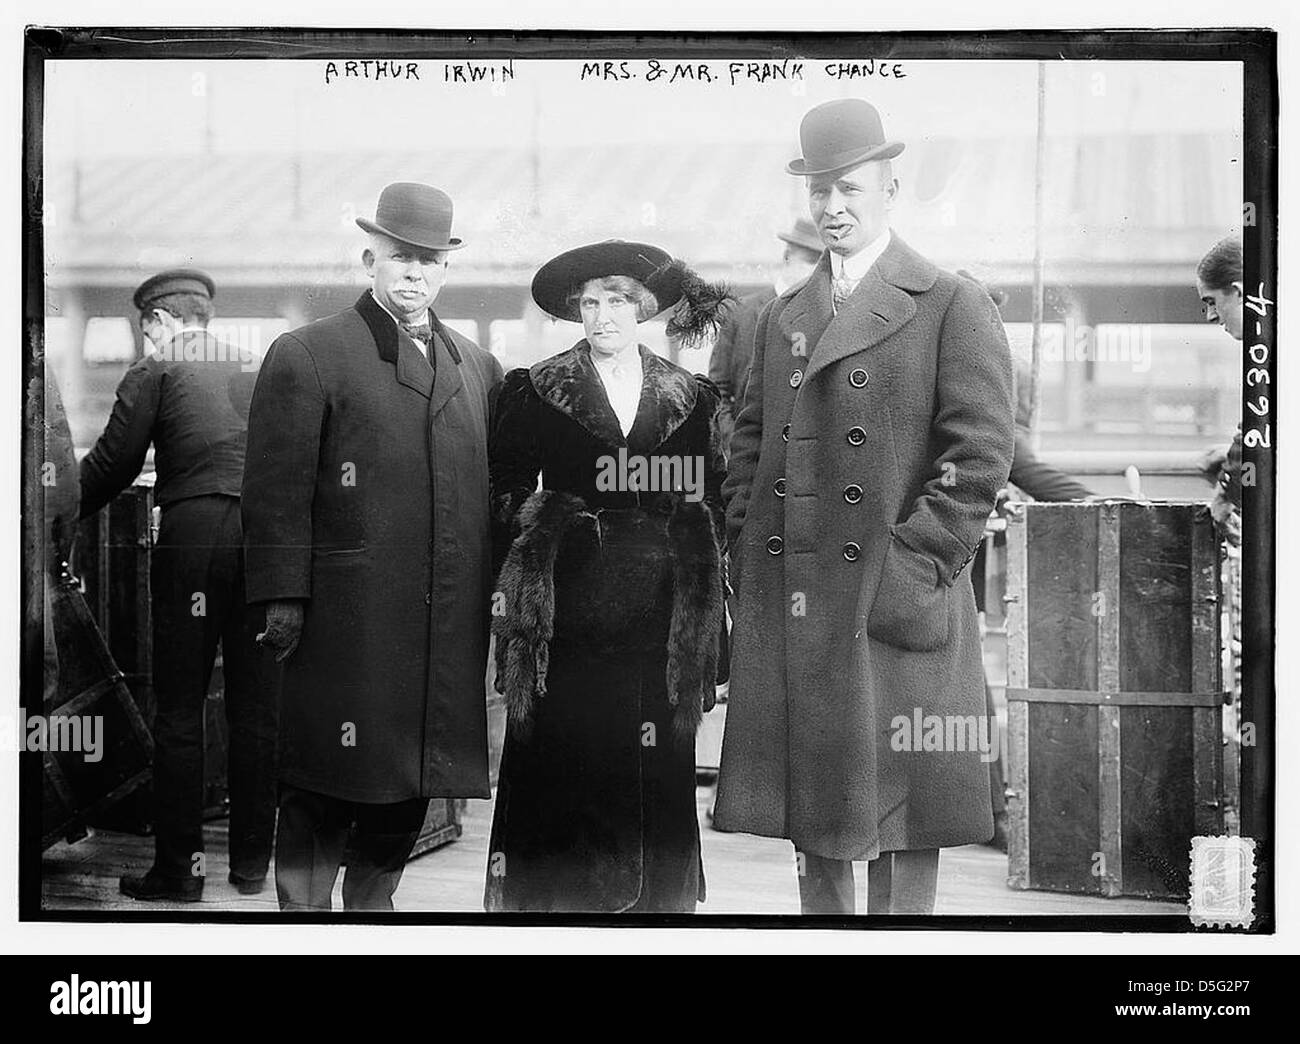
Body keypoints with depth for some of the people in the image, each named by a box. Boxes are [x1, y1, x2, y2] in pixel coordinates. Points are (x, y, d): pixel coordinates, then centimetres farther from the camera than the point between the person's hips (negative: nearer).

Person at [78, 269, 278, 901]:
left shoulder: (155, 373, 7)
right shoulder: (257, 374, 19)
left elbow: (112, 465, 3)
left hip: (191, 534, -4)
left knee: (178, 711, 2)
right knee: (255, 710, 8)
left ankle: (178, 867, 4)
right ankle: (252, 864, 14)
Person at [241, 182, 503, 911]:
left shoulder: (480, 368, 16)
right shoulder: (307, 357, 0)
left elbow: (498, 490, 18)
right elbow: (278, 490, -5)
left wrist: (497, 587, 12)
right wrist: (283, 596, -10)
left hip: (452, 625, 5)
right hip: (347, 623, -5)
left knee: (410, 789, 11)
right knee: (325, 790, 0)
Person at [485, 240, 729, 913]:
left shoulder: (692, 399, 12)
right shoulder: (536, 393, 7)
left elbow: (711, 513, 12)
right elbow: (505, 500, 7)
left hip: (661, 628, 2)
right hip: (569, 626, -1)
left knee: (659, 785, 1)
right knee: (560, 781, -3)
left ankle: (655, 903, 11)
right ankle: (553, 907, 7)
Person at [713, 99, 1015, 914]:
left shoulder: (953, 307, -1)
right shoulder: (783, 316, 16)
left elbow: (981, 453, -8)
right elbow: (752, 441, 19)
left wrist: (914, 565, -13)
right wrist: (747, 549, 6)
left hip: (895, 605, -5)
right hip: (787, 611, 5)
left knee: (900, 805, 2)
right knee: (809, 799, 11)